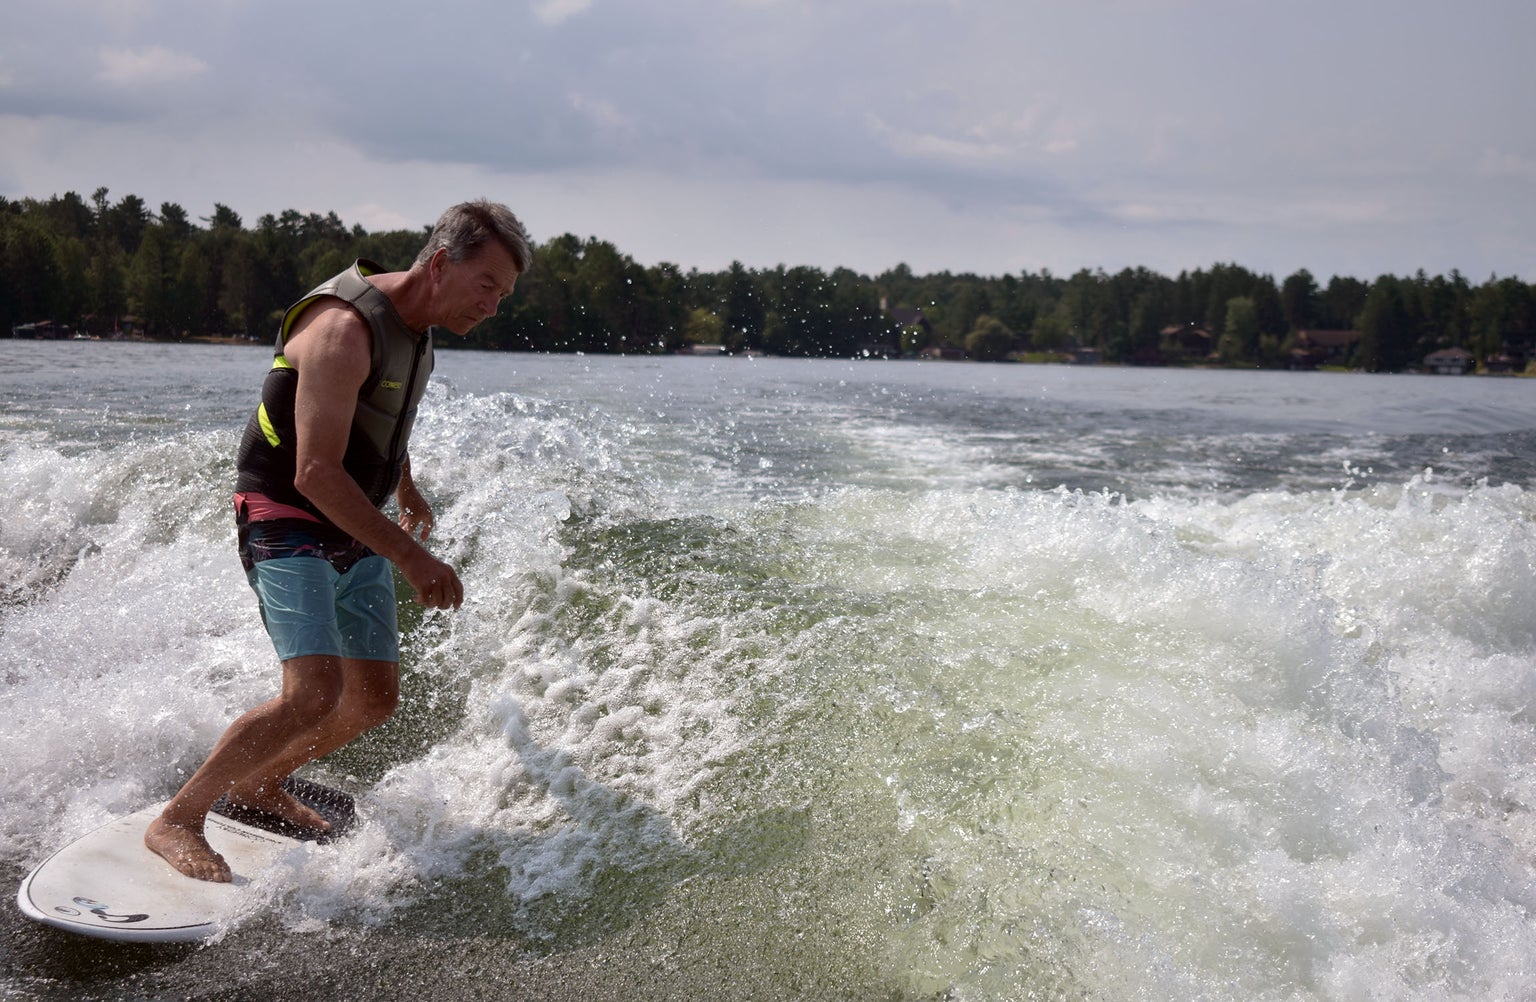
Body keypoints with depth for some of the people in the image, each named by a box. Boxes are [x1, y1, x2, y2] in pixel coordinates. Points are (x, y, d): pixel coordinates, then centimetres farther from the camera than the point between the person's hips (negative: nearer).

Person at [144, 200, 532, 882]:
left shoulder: (415, 326, 5)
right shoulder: (346, 329, -24)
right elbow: (316, 473, -31)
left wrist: (409, 495, 39)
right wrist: (409, 556, -31)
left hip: (355, 534, 9)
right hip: (285, 524, -9)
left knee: (375, 698, 9)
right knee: (315, 693, -22)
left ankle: (259, 785, 30)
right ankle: (177, 820, -6)